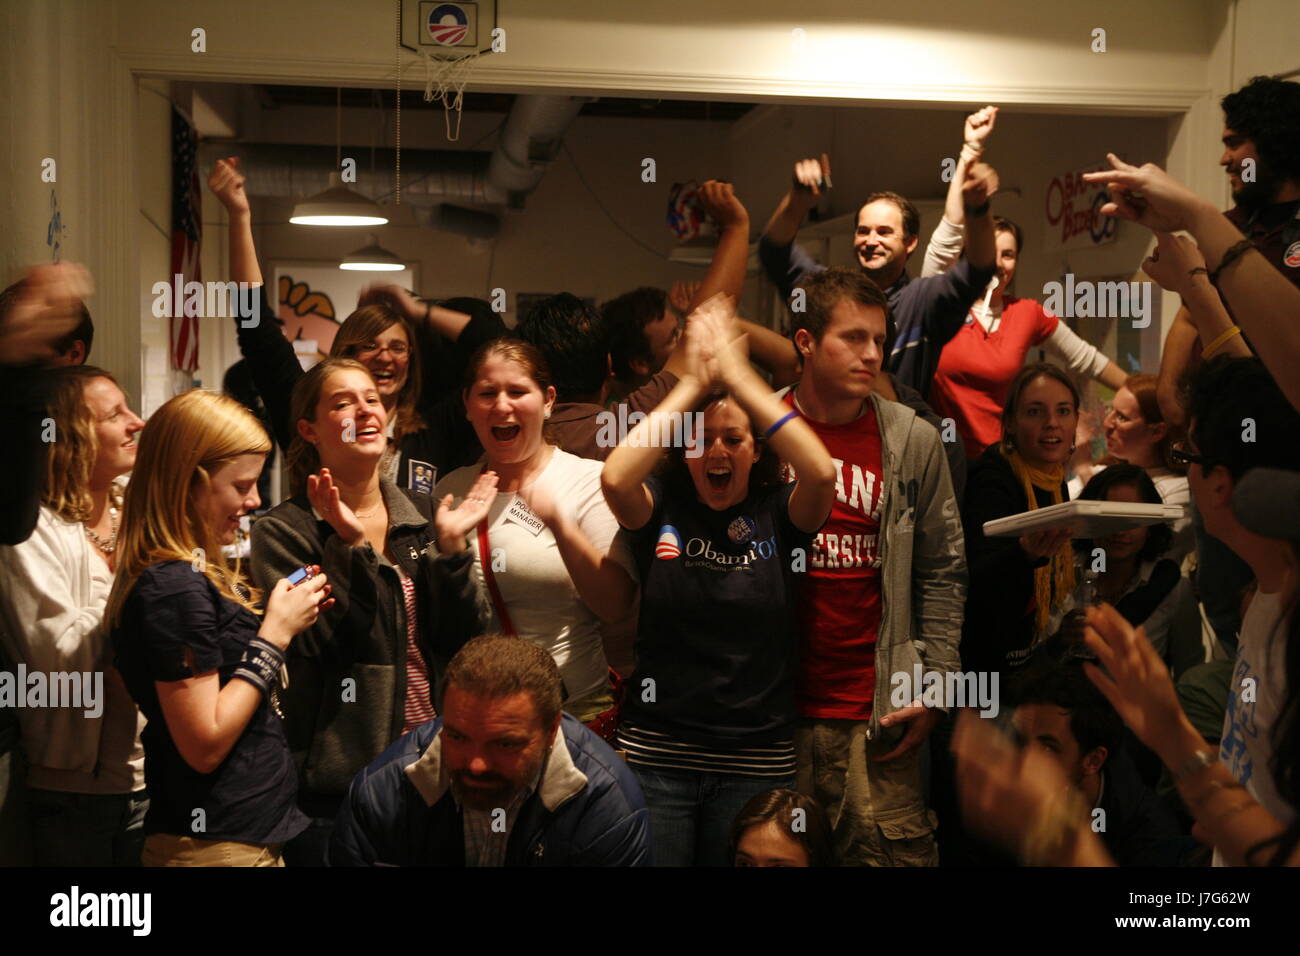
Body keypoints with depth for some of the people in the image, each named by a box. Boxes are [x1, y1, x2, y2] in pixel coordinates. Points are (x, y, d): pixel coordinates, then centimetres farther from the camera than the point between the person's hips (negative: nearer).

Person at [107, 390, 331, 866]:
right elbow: (204, 745, -22)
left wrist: (285, 621, 4)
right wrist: (275, 633, -18)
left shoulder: (186, 573, 7)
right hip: (217, 845, -9)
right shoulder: (175, 586, -21)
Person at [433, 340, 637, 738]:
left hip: (578, 707, -3)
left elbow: (616, 606, -15)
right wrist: (447, 551, -11)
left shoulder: (589, 480, -5)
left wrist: (559, 525, -27)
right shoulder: (451, 490, 5)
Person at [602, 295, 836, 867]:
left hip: (757, 761, 0)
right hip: (656, 755, 0)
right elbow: (614, 479, -22)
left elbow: (821, 474, -22)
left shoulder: (779, 514, -1)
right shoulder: (662, 508, -1)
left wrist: (737, 375, -18)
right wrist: (693, 384, -15)